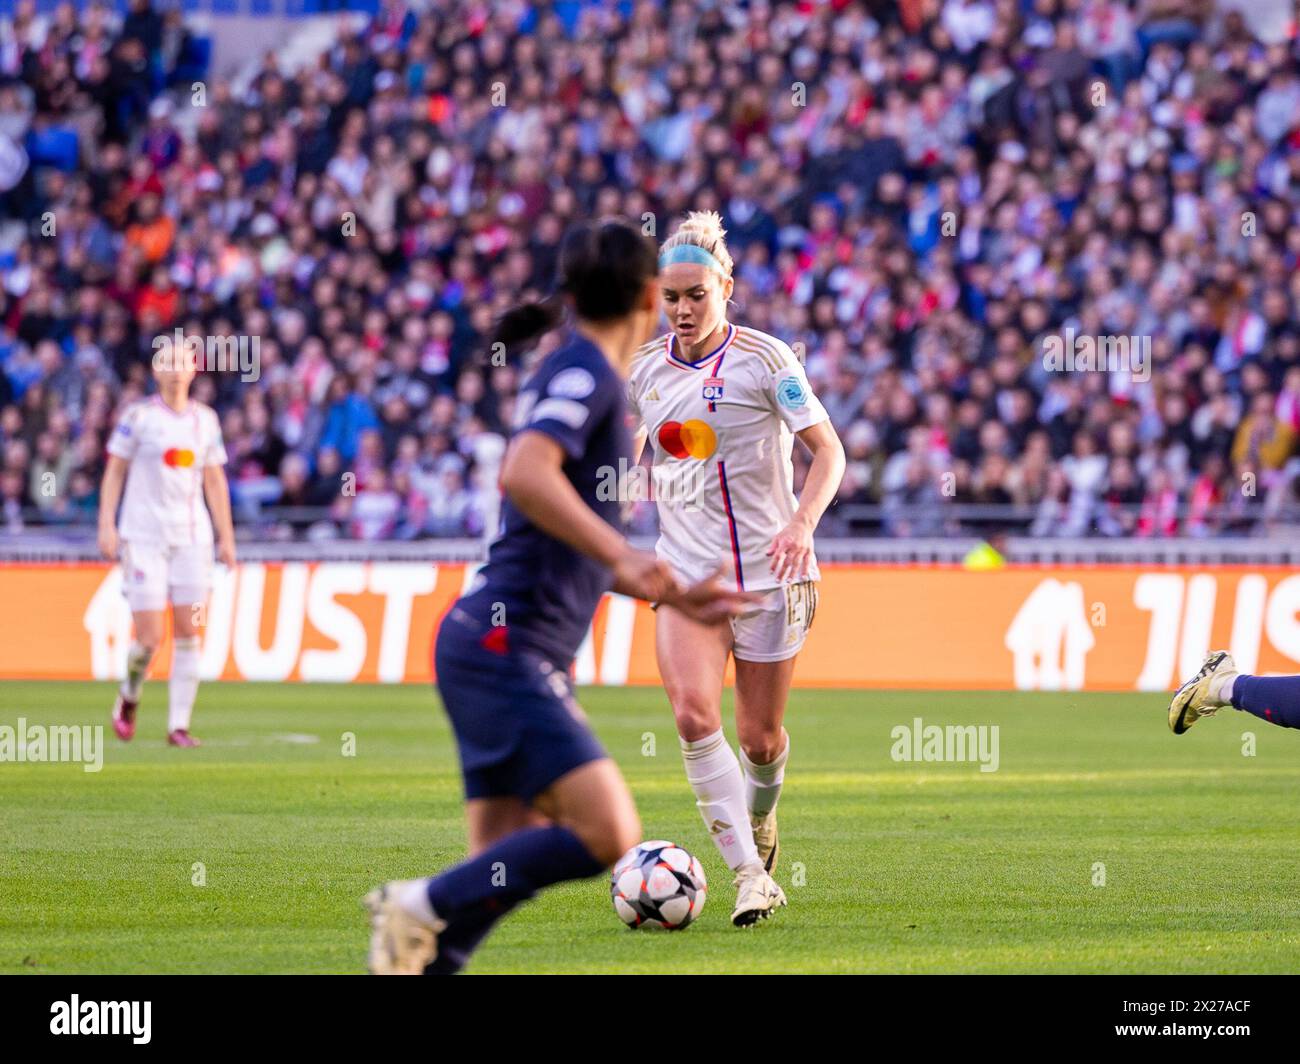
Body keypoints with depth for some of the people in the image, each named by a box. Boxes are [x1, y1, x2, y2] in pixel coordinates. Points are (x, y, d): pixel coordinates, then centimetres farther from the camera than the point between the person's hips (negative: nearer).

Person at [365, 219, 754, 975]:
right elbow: (526, 474, -28)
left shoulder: (583, 374, 20)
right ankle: (425, 906, -11)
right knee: (610, 835, -18)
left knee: (507, 870, 6)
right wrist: (622, 555, -29)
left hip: (510, 653, 10)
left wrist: (676, 597, 27)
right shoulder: (589, 373, -9)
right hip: (506, 650, -10)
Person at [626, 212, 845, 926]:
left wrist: (802, 524, -24)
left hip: (767, 569, -3)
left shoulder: (764, 358, -6)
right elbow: (627, 459, 23)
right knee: (693, 714, -20)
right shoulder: (647, 370, 7)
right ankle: (751, 876, -20)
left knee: (760, 737, 4)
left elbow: (828, 451, -8)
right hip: (685, 570, 3)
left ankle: (759, 821, 39)